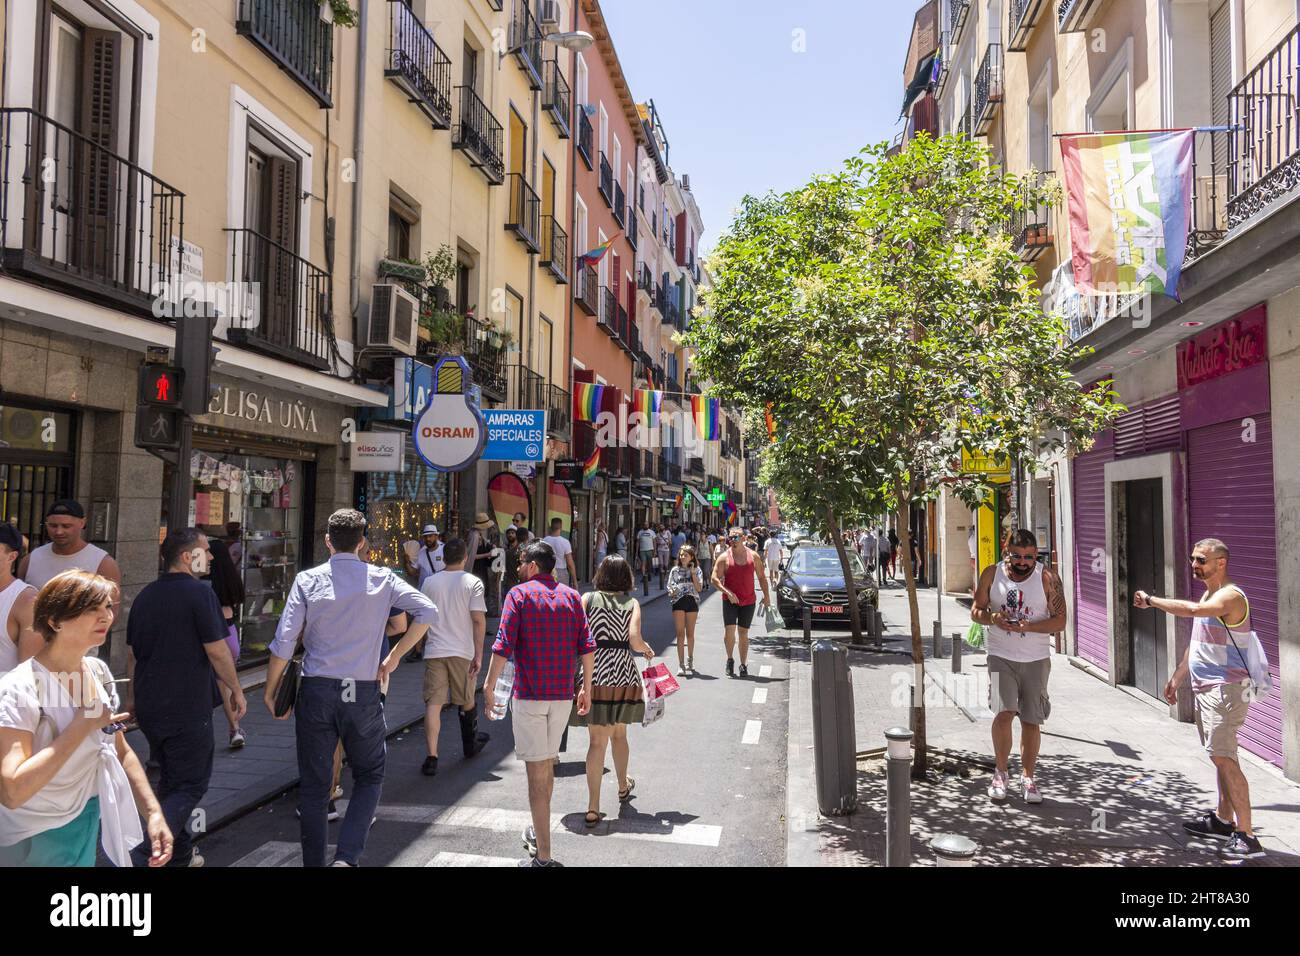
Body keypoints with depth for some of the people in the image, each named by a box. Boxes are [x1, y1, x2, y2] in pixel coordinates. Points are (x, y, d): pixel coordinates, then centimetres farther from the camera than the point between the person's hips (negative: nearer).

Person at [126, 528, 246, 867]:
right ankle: (146, 851, -13)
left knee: (170, 779, 21)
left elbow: (131, 653, 16)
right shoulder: (200, 593, -15)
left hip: (149, 706, 8)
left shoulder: (145, 595, 9)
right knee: (190, 785, 2)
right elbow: (217, 651, -15)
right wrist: (236, 690, -3)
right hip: (188, 707, -8)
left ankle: (179, 853, 30)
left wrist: (132, 698, 26)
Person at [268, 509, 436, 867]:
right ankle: (347, 855, 0)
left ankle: (314, 862, 21)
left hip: (316, 691, 1)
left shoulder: (308, 580, -3)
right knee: (369, 777, 16)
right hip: (364, 692, 0)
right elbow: (428, 612, -9)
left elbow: (284, 644, -6)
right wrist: (394, 658, 1)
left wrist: (270, 691, 6)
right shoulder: (382, 579, -1)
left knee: (313, 785, 13)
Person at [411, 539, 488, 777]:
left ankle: (432, 758, -7)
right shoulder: (472, 582, -3)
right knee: (466, 702, 16)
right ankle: (470, 745, 35)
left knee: (433, 704, 0)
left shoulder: (430, 583, 6)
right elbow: (479, 619, -10)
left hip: (434, 650, 1)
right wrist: (478, 654, -7)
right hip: (462, 651, -1)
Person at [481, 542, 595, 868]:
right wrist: (586, 688, 12)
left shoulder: (519, 595, -6)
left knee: (537, 772, 0)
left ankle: (543, 856, 3)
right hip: (563, 694, 5)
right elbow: (587, 647, 4)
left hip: (529, 694, -5)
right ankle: (539, 833, 38)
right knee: (547, 765, 21)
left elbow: (503, 647, -12)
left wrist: (489, 688, -5)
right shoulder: (571, 596, 7)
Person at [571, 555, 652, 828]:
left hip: (594, 673, -1)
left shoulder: (588, 599, 1)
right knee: (619, 734, 22)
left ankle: (593, 808, -5)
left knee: (597, 741, 1)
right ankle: (623, 787, 42)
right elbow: (635, 640, -11)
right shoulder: (632, 603, 2)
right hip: (623, 673, 1)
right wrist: (647, 651, 9)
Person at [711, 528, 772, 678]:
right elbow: (715, 578, -6)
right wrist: (727, 592, -19)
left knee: (743, 633, 8)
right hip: (730, 601, -2)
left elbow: (761, 577, 12)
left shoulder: (753, 556, 4)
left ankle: (743, 665, 18)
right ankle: (730, 659, 11)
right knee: (729, 631, -12)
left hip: (748, 601, 2)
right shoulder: (724, 557, -3)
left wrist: (766, 596, 7)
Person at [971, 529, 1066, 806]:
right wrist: (992, 619, -15)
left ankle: (1027, 777, 22)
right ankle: (1001, 773, 6)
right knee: (1004, 713, -14)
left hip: (1037, 659, 0)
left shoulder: (1048, 578, -3)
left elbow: (1060, 621, -5)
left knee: (1031, 720, 5)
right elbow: (976, 611, 7)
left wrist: (1027, 626, -20)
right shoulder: (992, 574, 1)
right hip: (1001, 656, 0)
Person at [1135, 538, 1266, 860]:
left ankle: (1246, 836, -8)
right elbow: (1197, 643, 24)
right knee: (1221, 756, 17)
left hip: (1225, 689, -10)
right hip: (1206, 688, 10)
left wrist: (1150, 600, -26)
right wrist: (1177, 678, 26)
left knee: (1224, 758, -12)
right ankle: (1223, 820, 28)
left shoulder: (1231, 596, -16)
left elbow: (1193, 610, -37)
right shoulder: (1207, 595, 15)